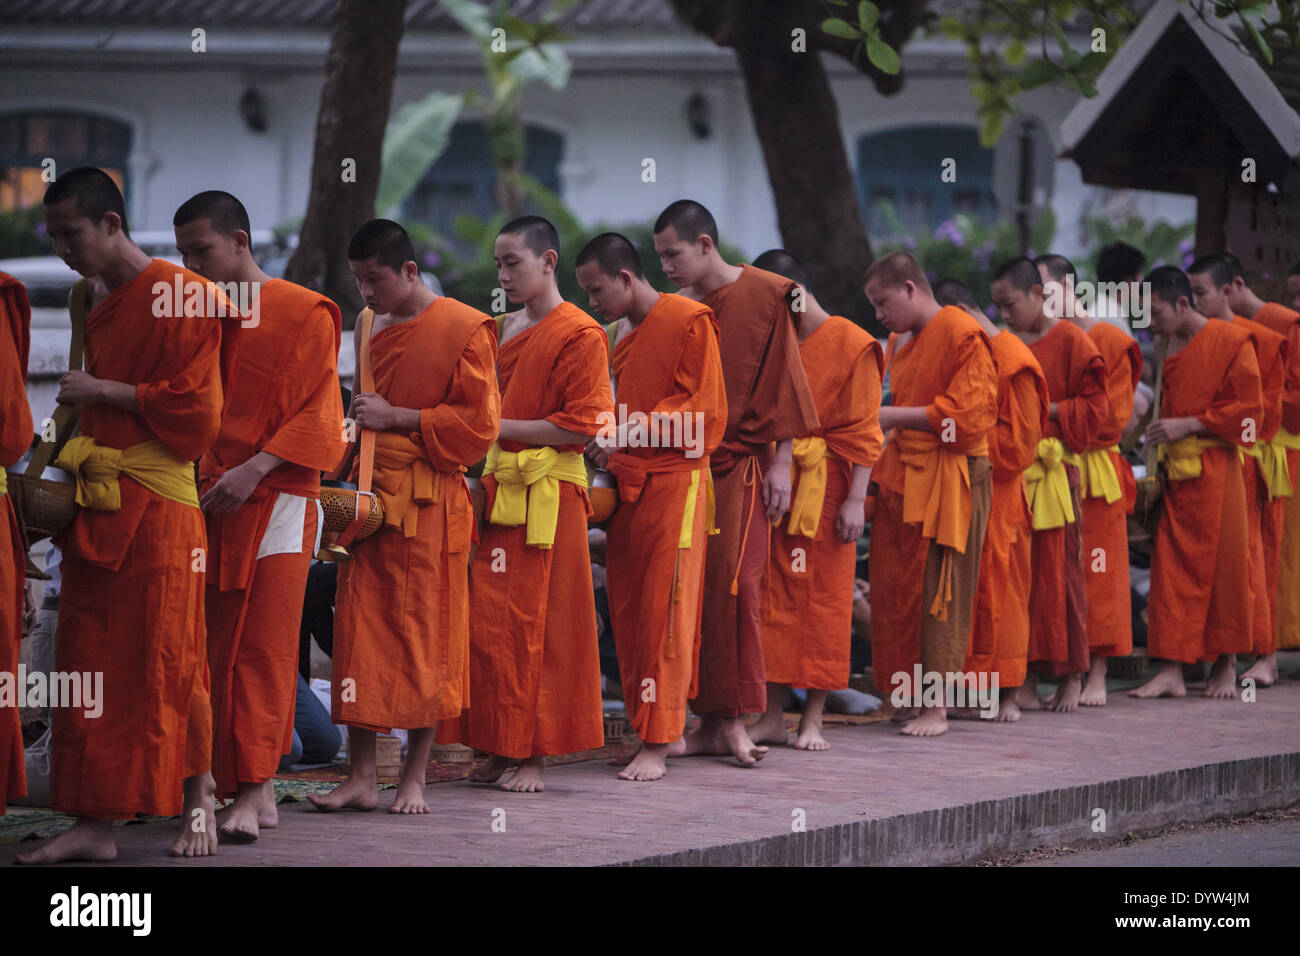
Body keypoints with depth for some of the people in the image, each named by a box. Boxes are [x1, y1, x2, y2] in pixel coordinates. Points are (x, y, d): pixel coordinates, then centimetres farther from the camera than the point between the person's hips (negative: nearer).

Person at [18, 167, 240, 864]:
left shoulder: (181, 296, -8)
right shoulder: (100, 310, 17)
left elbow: (195, 405, -14)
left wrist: (104, 392, -12)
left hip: (158, 506, -8)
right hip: (95, 509, 8)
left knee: (167, 662, -3)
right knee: (90, 664, 4)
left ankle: (197, 806, 10)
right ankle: (94, 823, 5)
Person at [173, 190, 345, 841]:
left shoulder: (303, 315, -3)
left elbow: (318, 416, -7)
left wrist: (255, 469, -18)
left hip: (275, 502, -5)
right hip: (206, 505, 6)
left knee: (262, 647, -8)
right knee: (214, 648, 2)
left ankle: (251, 791, -9)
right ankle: (253, 789, 7)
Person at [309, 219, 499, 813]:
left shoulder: (465, 330, -7)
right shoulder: (368, 327, 14)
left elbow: (477, 425, -10)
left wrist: (396, 418, -12)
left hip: (430, 507, -6)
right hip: (369, 498, 6)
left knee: (424, 638, -1)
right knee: (358, 631, 1)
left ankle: (414, 779, 8)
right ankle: (362, 777, 6)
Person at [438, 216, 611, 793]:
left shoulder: (580, 335, -7)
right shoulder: (506, 330, 17)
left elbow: (580, 428, -13)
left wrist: (500, 427, -14)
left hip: (548, 496, -7)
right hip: (497, 489, 7)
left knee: (535, 630, -5)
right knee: (485, 626, 3)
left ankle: (535, 756, 1)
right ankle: (497, 749, 8)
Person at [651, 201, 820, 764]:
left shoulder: (764, 296, -4)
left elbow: (783, 381, -4)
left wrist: (781, 464, -8)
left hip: (740, 466, -5)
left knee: (733, 585, -10)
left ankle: (735, 721, -5)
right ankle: (710, 723, 6)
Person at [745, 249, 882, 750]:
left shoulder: (852, 345, -5)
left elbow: (862, 432, -8)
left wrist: (855, 500, -13)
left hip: (826, 489, -5)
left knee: (824, 597, 1)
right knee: (774, 596, 5)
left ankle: (813, 718, 7)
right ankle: (772, 717, 9)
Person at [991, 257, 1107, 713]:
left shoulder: (1072, 342, -3)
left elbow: (1094, 407, -6)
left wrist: (1044, 409, -14)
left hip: (1054, 472, -5)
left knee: (1059, 572, -3)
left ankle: (1071, 678, 6)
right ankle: (1024, 681, 7)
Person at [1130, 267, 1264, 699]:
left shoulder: (1231, 343, -7)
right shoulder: (1170, 350, 13)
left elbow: (1248, 411, -10)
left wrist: (1187, 425, -14)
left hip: (1216, 471, -6)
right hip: (1176, 475, 6)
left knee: (1223, 569, 2)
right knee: (1173, 570, 0)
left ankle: (1226, 667, 14)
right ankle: (1171, 671, -2)